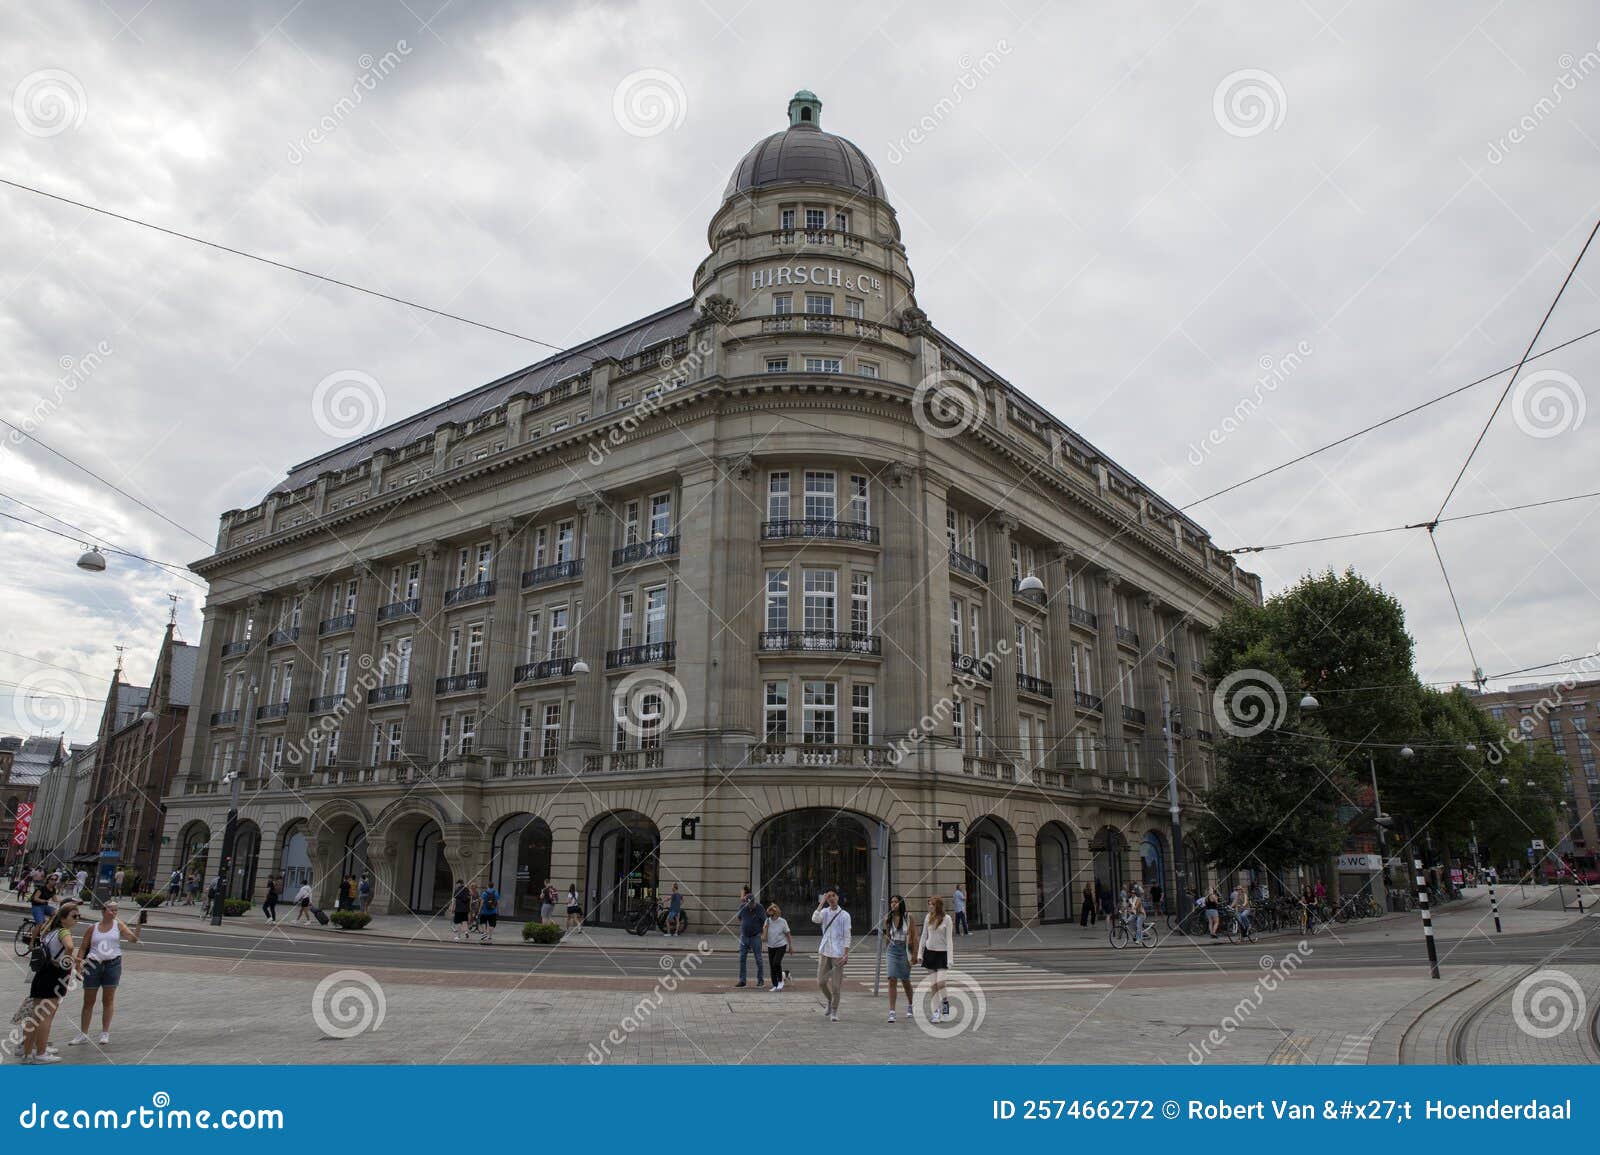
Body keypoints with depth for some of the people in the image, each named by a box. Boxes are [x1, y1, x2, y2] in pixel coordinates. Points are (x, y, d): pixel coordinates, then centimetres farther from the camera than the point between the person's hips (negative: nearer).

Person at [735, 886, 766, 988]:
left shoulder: (759, 907, -11)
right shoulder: (742, 907, -3)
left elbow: (765, 921, -5)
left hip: (755, 937, -3)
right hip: (744, 937, 3)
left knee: (758, 959, 2)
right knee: (742, 959, 1)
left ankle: (760, 980, 14)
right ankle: (742, 980, 7)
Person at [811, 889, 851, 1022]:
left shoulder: (844, 915, -3)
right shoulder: (825, 912, 6)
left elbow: (847, 936, -4)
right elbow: (815, 919, -16)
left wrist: (846, 954, -11)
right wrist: (822, 902, -13)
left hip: (838, 953, -3)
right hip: (824, 951, 3)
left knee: (836, 985, -1)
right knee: (821, 981, 6)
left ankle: (834, 1011, 14)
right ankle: (829, 1000, 34)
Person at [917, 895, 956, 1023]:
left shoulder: (947, 919, -9)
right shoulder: (928, 917, 4)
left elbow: (949, 939, -9)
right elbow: (924, 936, 11)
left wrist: (950, 958, -13)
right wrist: (919, 953, 8)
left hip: (942, 953, -4)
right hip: (929, 952, 4)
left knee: (940, 983, -13)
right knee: (933, 984, 5)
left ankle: (945, 1001, 16)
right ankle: (935, 1011, 14)